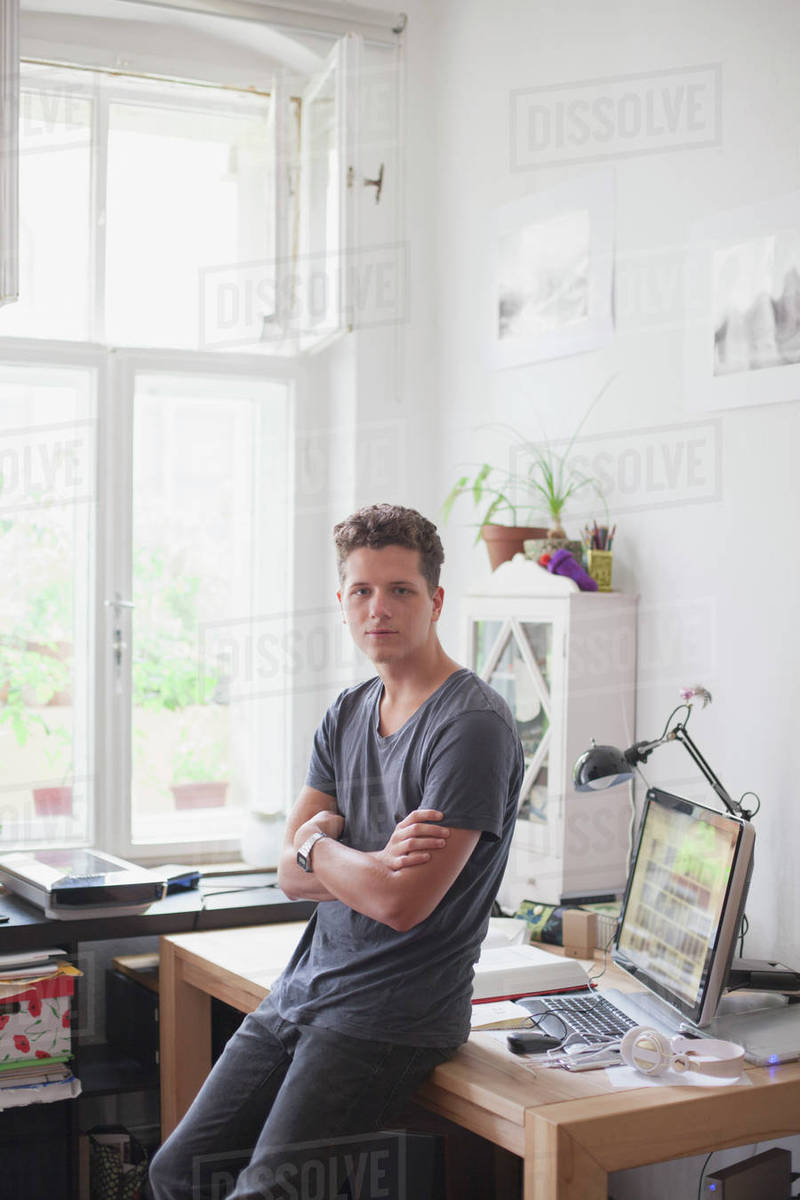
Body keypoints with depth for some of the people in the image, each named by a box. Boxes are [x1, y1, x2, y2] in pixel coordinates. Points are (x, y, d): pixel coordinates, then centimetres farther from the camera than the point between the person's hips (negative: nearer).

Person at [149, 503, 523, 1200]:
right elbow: (293, 875, 4)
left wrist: (319, 845, -4)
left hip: (392, 1015, -8)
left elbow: (404, 903, -22)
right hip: (302, 989, 8)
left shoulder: (472, 724, -16)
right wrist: (372, 865, -18)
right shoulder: (349, 713, 10)